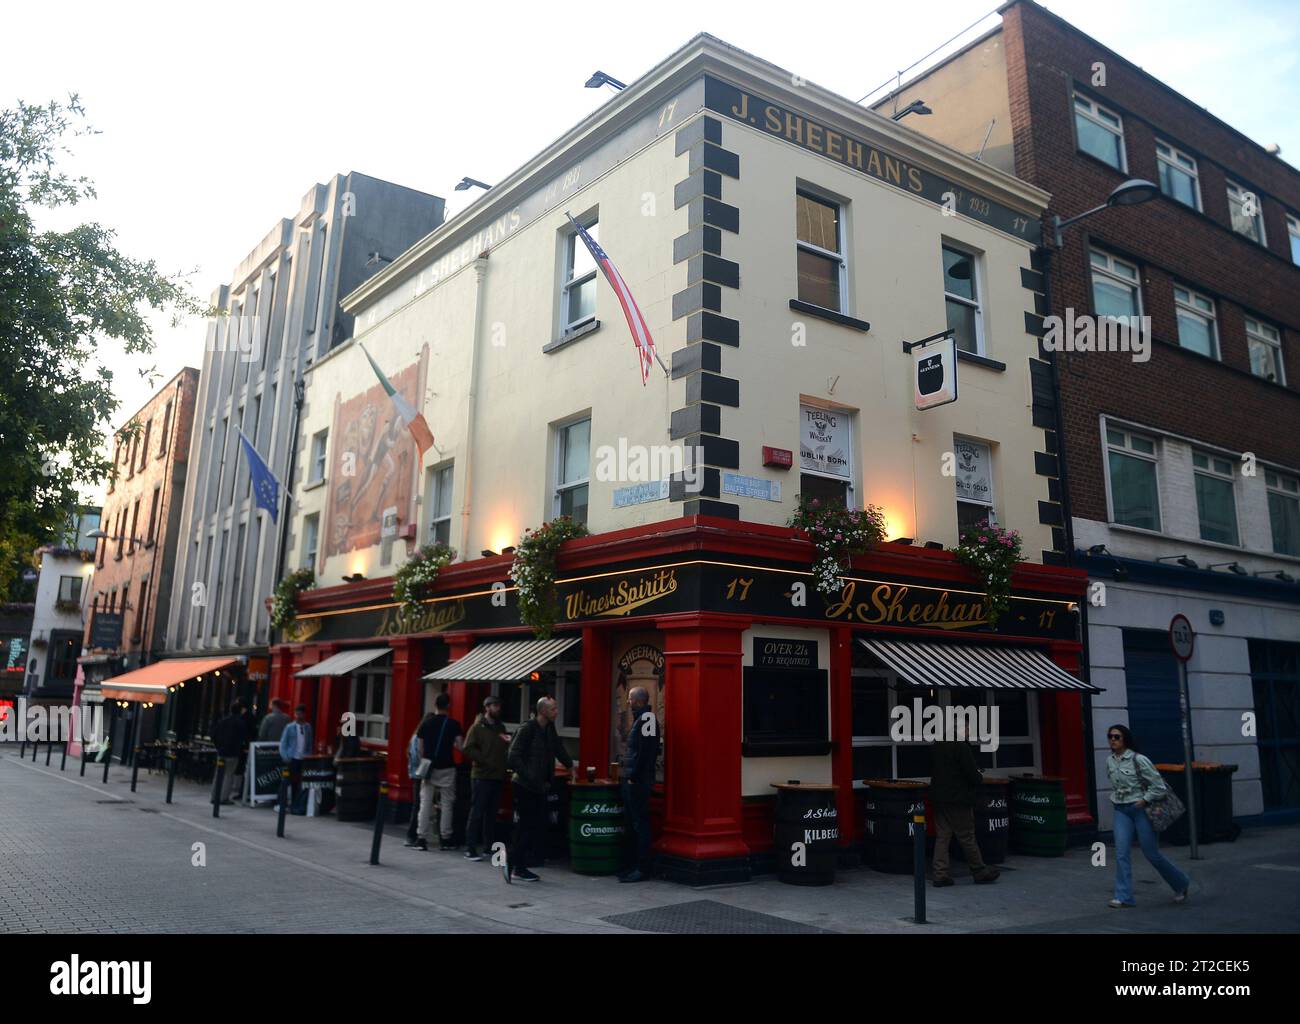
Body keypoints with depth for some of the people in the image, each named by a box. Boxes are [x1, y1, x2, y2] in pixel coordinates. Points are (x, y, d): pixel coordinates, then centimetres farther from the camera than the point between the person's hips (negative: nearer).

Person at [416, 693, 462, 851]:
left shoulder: (426, 724, 1)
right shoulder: (453, 724, -6)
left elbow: (420, 749, 3)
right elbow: (459, 746, -9)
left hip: (429, 768, 2)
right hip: (447, 769, -2)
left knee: (425, 804, 5)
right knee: (446, 804, 7)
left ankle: (422, 838, 3)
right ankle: (445, 839, 10)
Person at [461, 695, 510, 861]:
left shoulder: (501, 727, 14)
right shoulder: (478, 727, -5)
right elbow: (467, 749, -12)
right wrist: (485, 761, -15)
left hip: (498, 776, 6)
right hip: (481, 776, -6)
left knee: (492, 813, 10)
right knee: (477, 812, -4)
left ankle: (488, 847, 18)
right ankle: (470, 849, 0)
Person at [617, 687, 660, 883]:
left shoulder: (647, 718, -15)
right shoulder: (639, 719, 16)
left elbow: (645, 752, -21)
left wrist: (634, 776, -18)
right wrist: (627, 776, 16)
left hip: (638, 782, -10)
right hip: (631, 781, 10)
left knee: (640, 823, -4)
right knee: (632, 823, 14)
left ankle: (643, 868, 2)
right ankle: (634, 864, 22)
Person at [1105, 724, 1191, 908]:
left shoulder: (1138, 760, -14)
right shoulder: (1109, 761, 4)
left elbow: (1158, 785, -10)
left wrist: (1144, 800, -15)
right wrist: (1115, 798, 9)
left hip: (1140, 809, -5)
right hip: (1121, 810, 5)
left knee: (1152, 854, 5)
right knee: (1121, 853, -6)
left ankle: (1181, 884, 31)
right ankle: (1124, 897, -3)